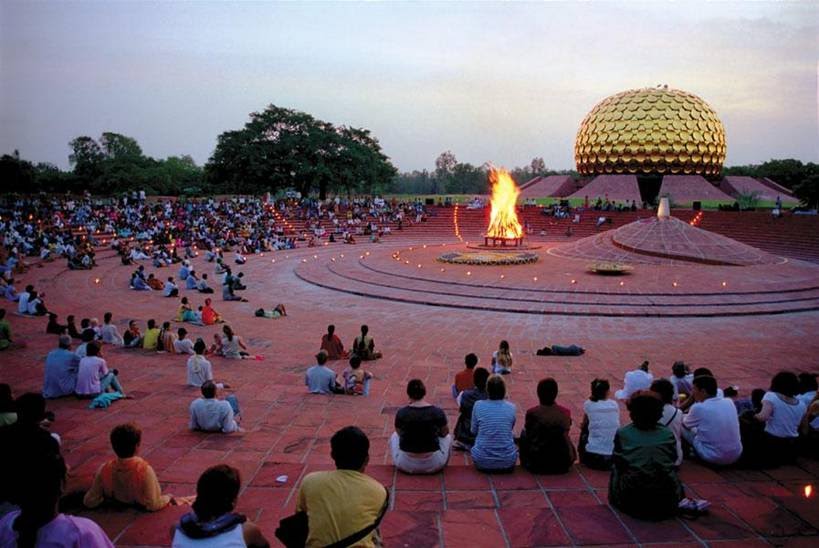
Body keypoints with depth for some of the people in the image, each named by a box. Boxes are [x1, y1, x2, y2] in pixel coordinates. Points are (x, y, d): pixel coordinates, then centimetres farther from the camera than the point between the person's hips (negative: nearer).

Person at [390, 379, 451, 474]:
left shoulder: (401, 413, -12)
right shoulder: (437, 412, -12)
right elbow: (444, 433, 7)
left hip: (406, 466, 0)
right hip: (433, 466, 0)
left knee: (394, 436, 29)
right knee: (447, 438, 28)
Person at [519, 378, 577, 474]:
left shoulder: (532, 413, -13)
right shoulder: (565, 412, -6)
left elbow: (530, 436, 2)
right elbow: (565, 433, 10)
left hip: (538, 464, -3)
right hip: (563, 464, 3)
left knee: (524, 433, 22)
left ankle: (526, 463, 30)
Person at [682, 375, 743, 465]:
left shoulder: (698, 407, -16)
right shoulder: (729, 402, 0)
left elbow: (685, 424, 6)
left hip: (713, 458, -6)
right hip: (736, 456, 6)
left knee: (682, 426, 8)